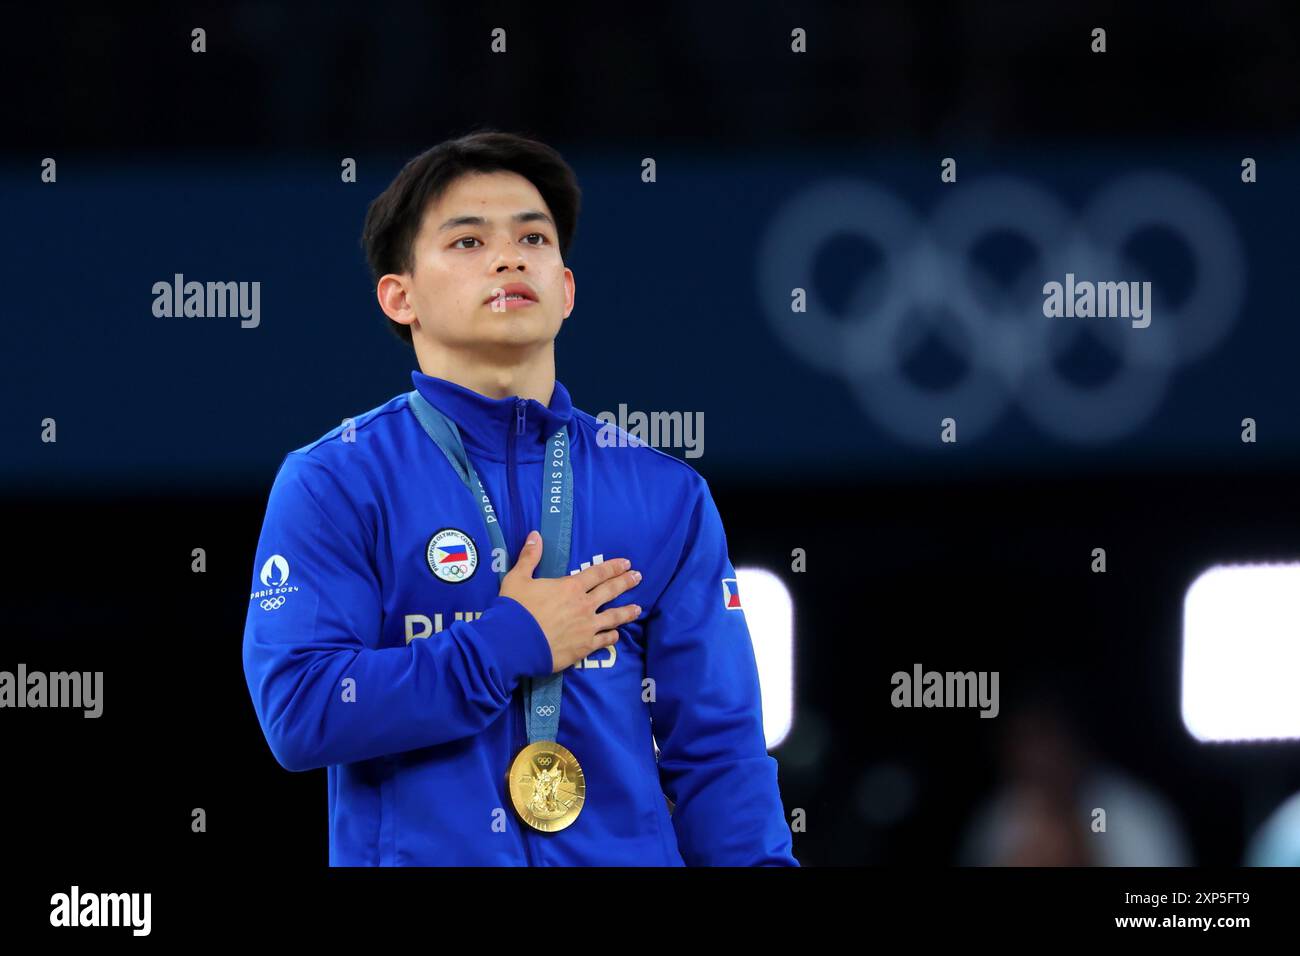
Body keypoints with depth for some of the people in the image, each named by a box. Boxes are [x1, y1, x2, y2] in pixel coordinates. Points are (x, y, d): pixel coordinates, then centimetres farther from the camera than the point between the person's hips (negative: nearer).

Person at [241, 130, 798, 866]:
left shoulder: (664, 495, 4)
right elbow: (296, 710, -15)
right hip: (418, 853, -2)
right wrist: (511, 643, -14)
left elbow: (718, 748, 1)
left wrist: (760, 862, -12)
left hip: (626, 850, 2)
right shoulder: (331, 485, -4)